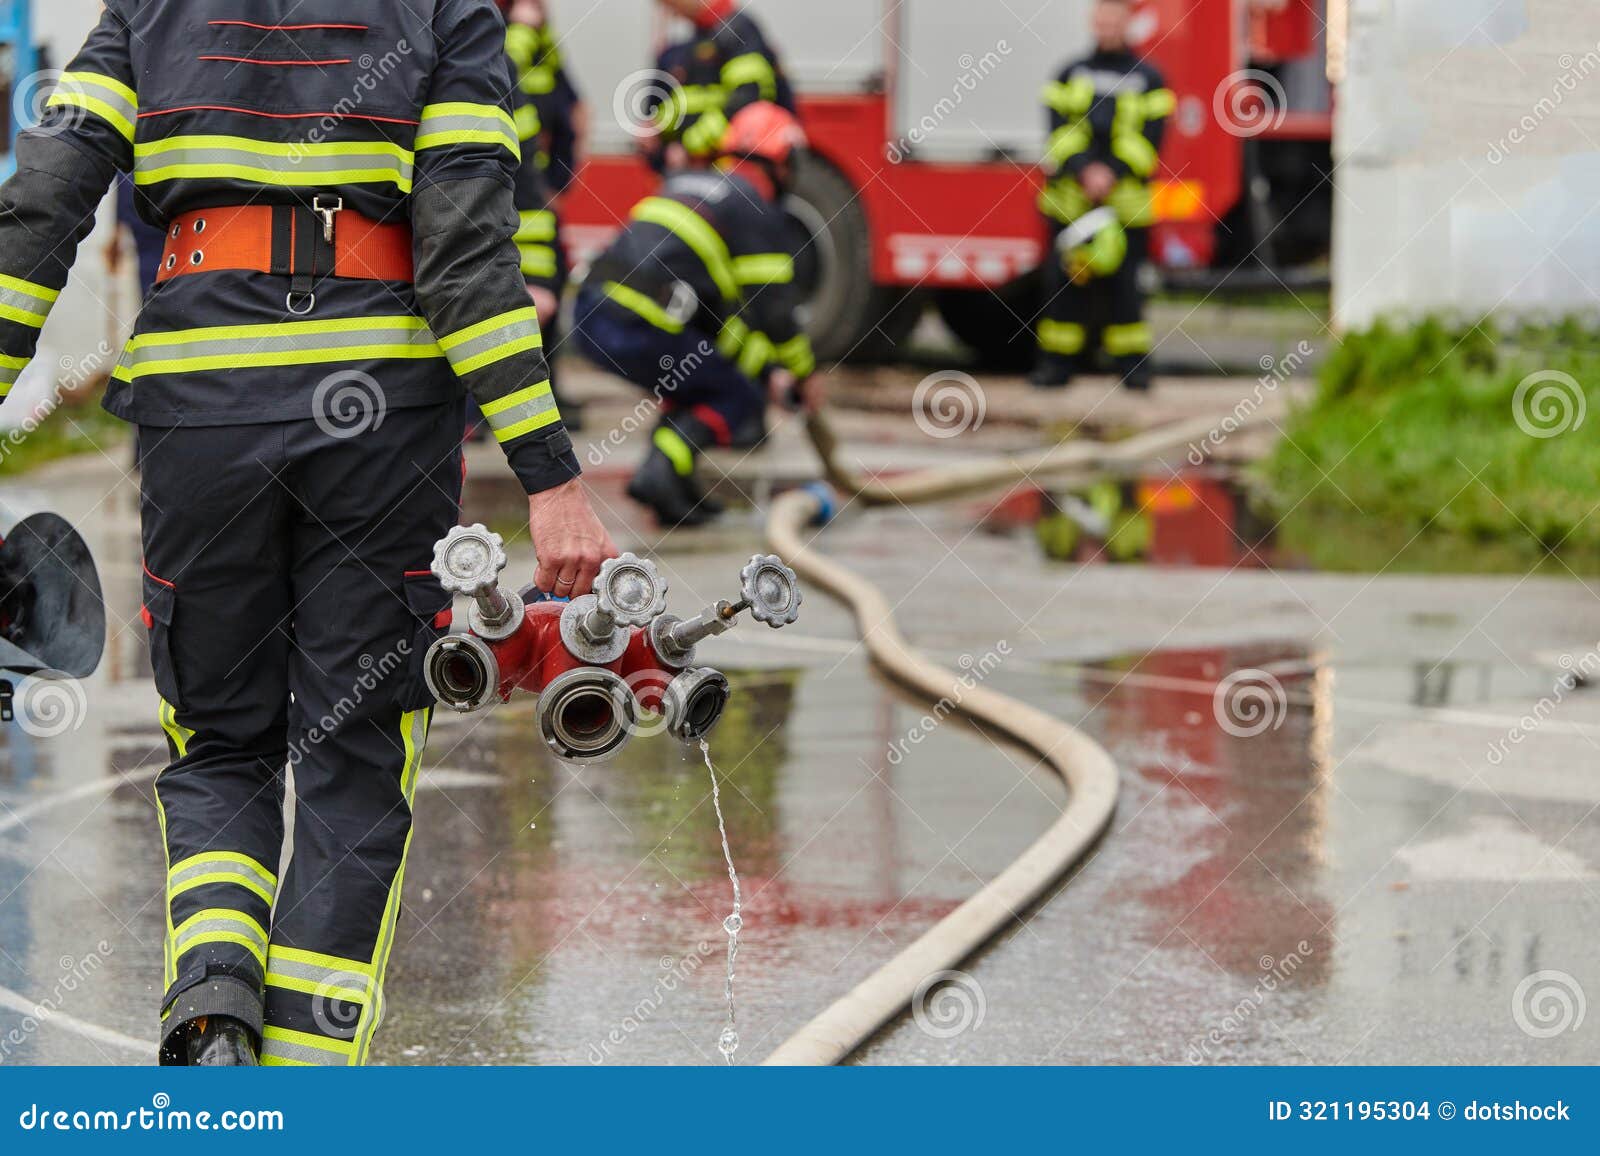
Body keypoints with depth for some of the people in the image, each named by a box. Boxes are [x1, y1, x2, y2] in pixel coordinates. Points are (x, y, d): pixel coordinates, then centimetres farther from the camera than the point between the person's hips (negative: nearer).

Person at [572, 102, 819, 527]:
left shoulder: (687, 184, 28)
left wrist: (765, 371, 32)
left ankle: (673, 484, 18)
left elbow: (710, 303, 32)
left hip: (591, 317, 8)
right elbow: (771, 307, -1)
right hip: (640, 331, -8)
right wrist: (805, 374, 16)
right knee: (739, 398, 8)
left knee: (696, 375, 30)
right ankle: (661, 472, -12)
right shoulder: (757, 211, 2)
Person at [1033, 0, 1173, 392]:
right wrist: (1084, 171, -14)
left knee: (1122, 281, -5)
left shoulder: (1148, 80, 8)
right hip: (1071, 196, 2)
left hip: (1124, 198, -2)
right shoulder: (1072, 75, 12)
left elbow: (1149, 138, -1)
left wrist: (1112, 173, -15)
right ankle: (1057, 362, 4)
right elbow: (1060, 131, 2)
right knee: (1064, 277, -1)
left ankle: (1132, 364, 2)